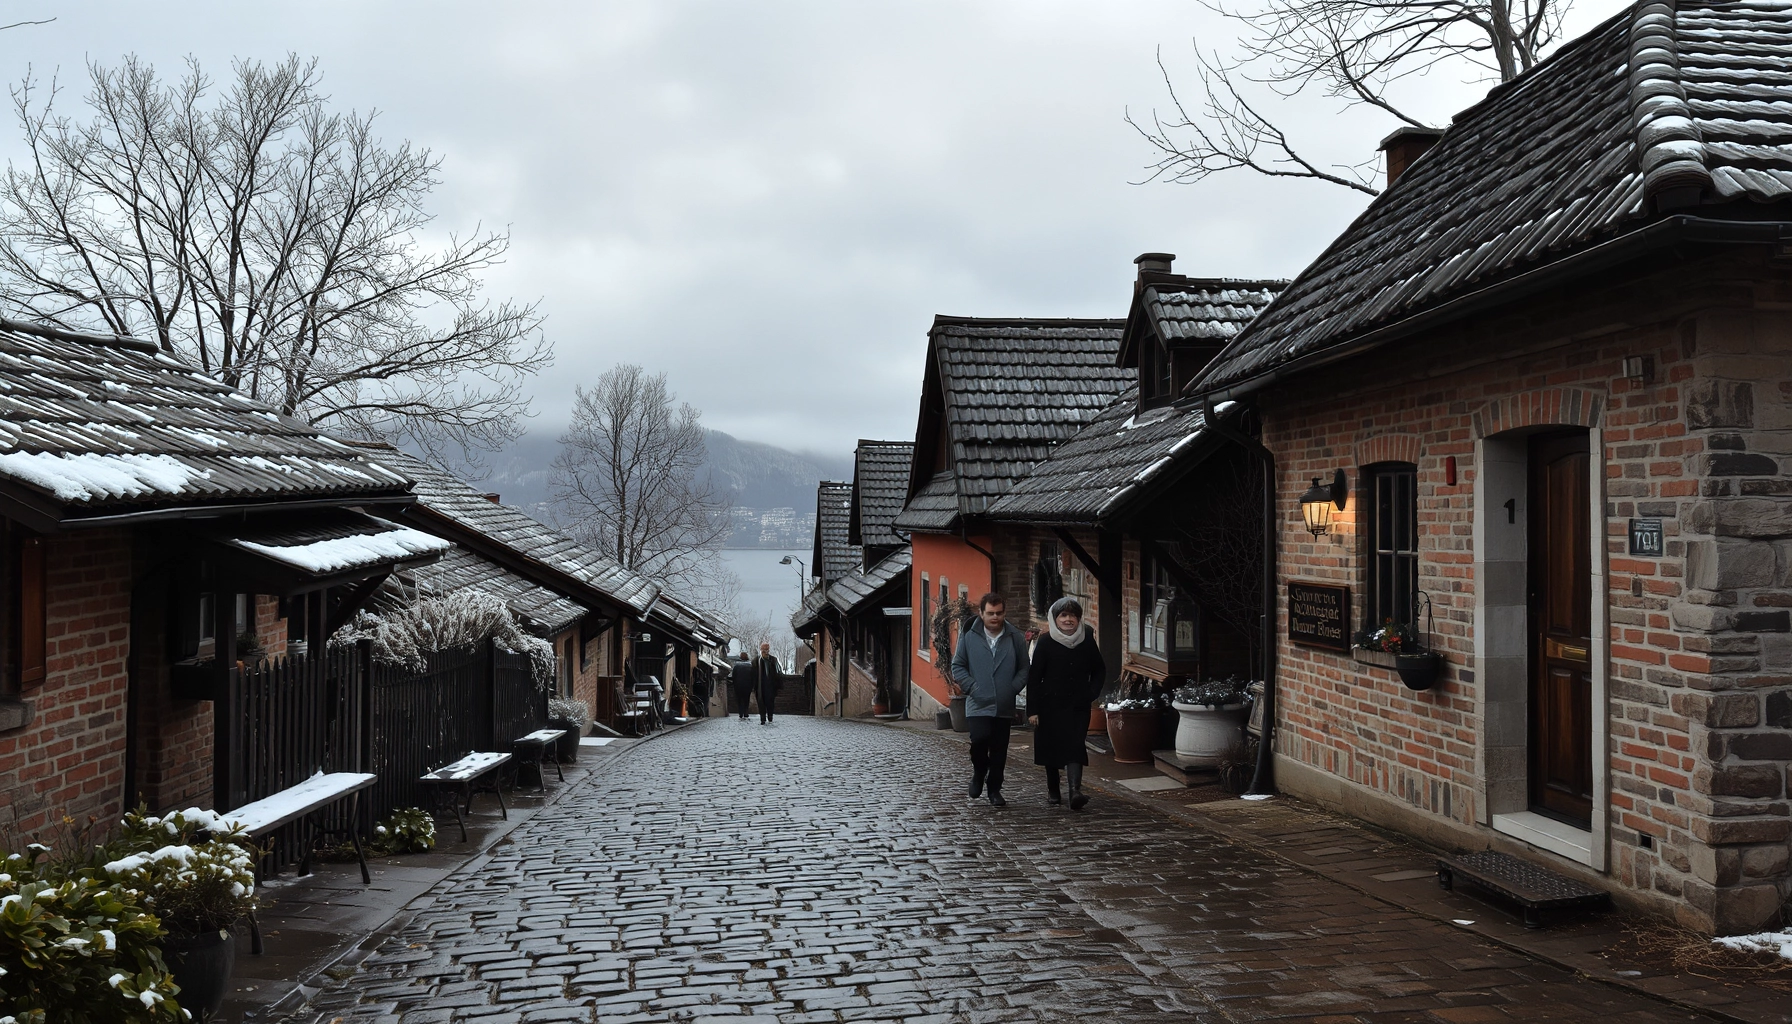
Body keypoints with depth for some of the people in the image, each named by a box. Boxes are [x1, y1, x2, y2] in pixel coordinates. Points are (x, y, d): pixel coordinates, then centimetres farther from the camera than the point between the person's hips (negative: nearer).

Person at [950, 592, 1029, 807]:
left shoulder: (1016, 638, 3)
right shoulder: (969, 637, -1)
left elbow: (1024, 668, 9)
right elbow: (958, 666, 4)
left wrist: (1014, 688, -5)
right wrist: (973, 688, -7)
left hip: (1005, 707, 2)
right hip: (978, 705, -2)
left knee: (999, 750, 6)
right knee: (980, 739, -19)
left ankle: (994, 790, 22)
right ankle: (979, 773, 11)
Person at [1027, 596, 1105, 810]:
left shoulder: (1087, 641, 3)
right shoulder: (1046, 643, -5)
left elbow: (1100, 670, 15)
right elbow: (1034, 676, -5)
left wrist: (1092, 693, -1)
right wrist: (1033, 709, -9)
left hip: (1078, 706, 1)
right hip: (1050, 706, -1)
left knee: (1075, 747, -12)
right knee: (1051, 748, 8)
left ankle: (1075, 791, -23)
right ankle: (1053, 791, 25)